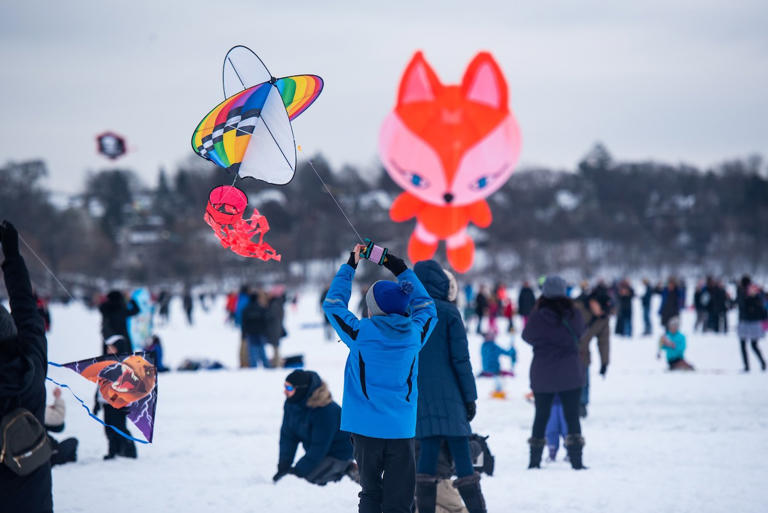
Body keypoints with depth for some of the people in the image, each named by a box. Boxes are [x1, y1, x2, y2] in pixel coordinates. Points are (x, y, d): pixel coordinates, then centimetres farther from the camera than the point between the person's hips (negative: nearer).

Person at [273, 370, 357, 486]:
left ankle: (347, 468, -2)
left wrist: (298, 471, -28)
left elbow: (319, 447, -29)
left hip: (338, 453, -8)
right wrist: (283, 466, -15)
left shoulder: (325, 411, -33)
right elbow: (287, 436, -6)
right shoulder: (291, 404, -9)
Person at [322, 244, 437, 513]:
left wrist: (350, 266, 14)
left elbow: (333, 303, 6)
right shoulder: (413, 333, -3)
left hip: (367, 427, -1)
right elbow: (426, 306, 20)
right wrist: (400, 269, 25)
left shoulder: (362, 332, -10)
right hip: (402, 430, 1)